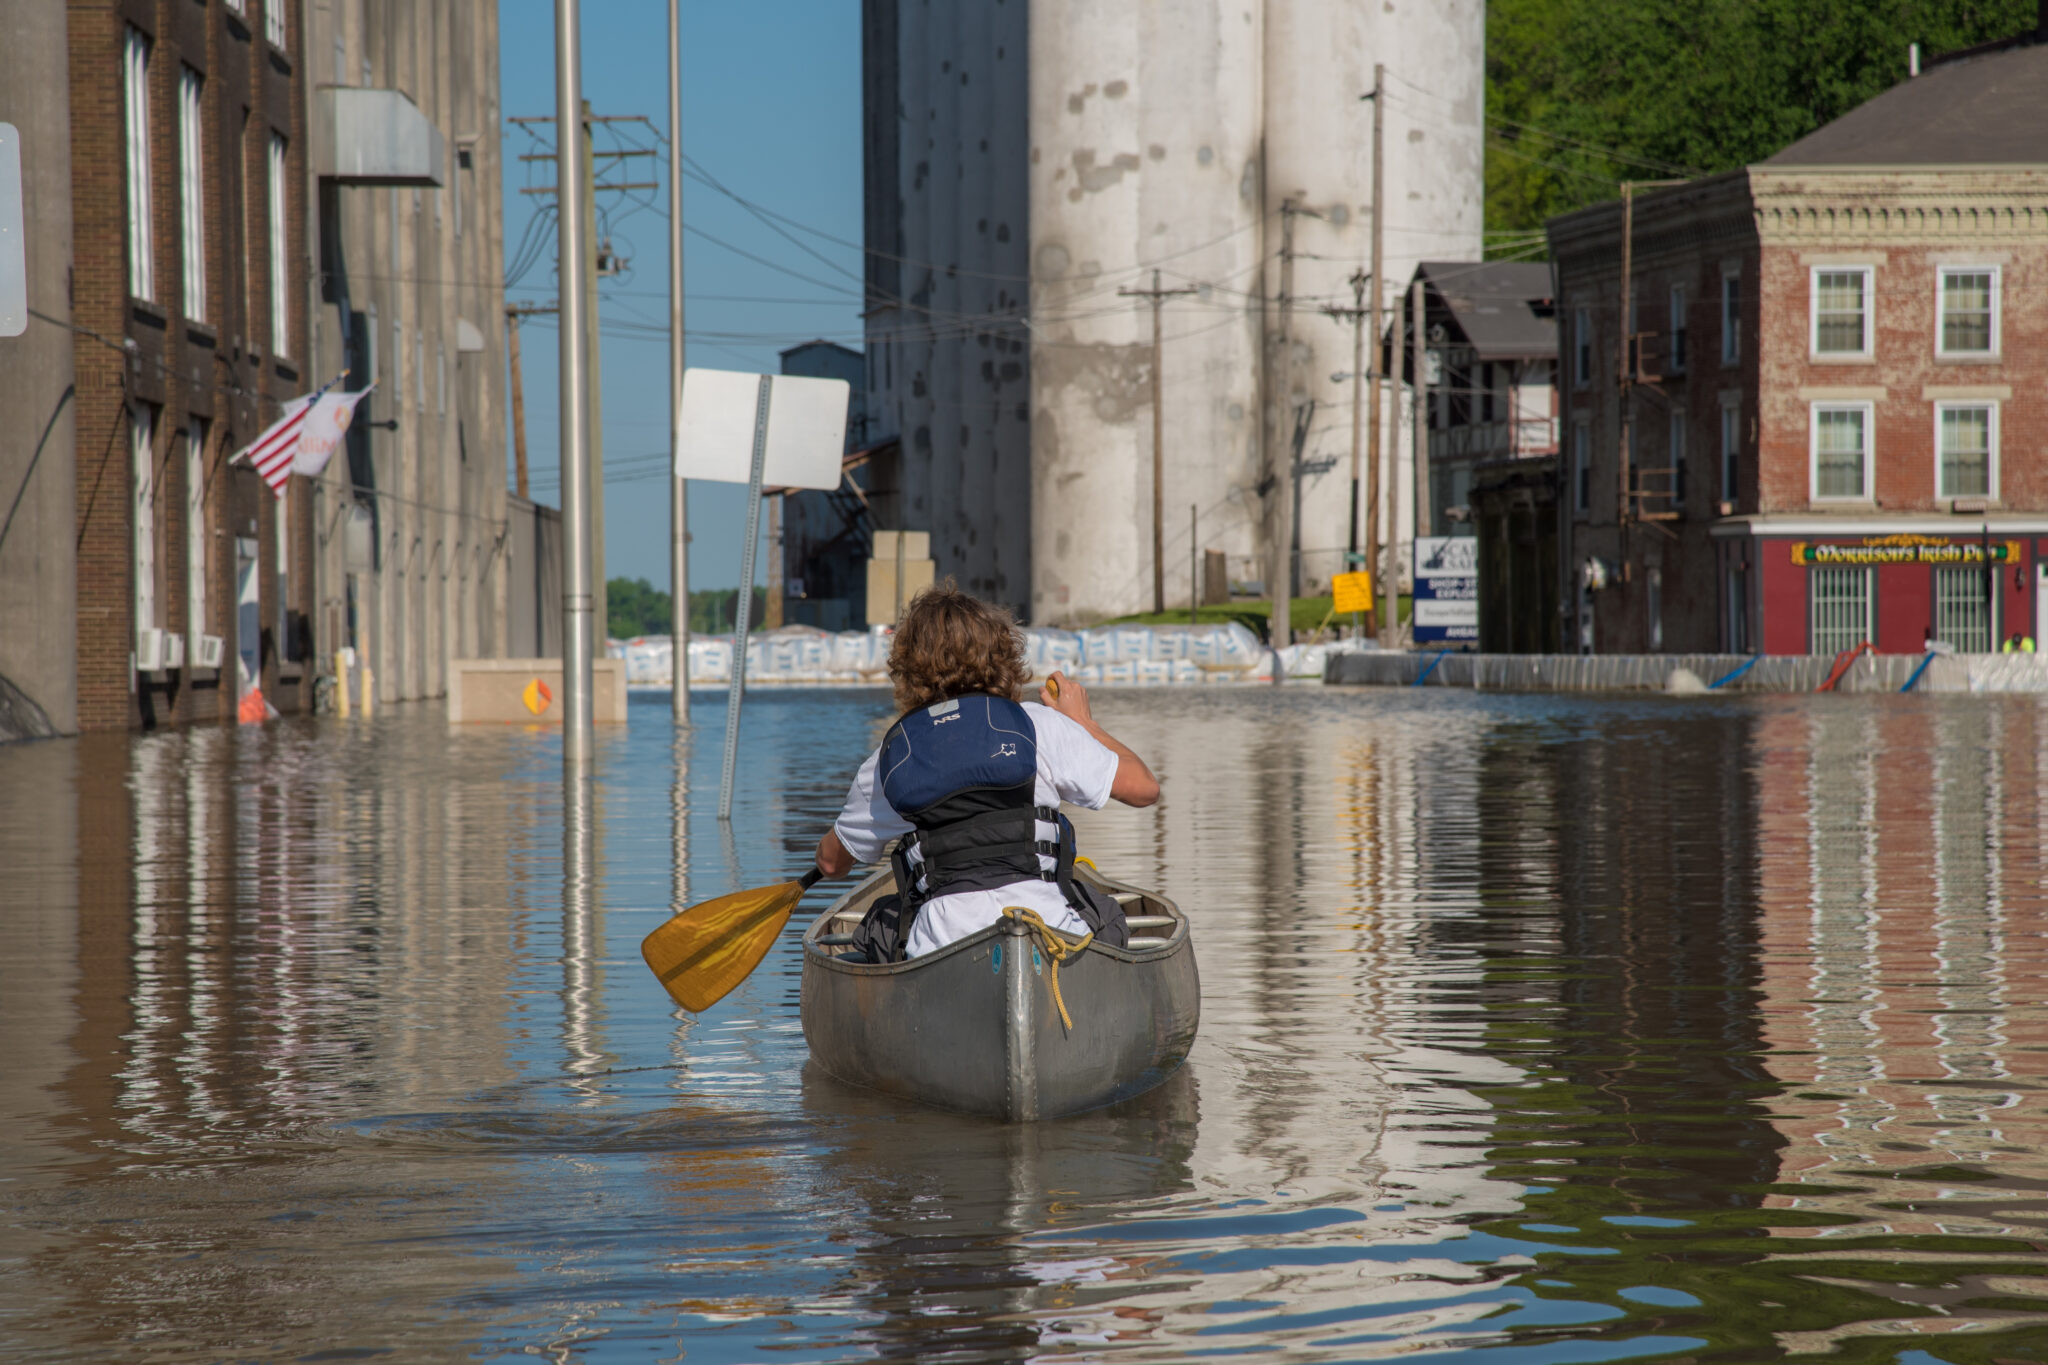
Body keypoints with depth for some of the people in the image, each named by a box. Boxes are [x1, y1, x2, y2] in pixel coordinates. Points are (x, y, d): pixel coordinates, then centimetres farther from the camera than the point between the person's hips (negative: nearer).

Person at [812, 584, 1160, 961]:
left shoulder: (887, 760, 12)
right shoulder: (1036, 725, 5)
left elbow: (832, 861, 28)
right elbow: (1144, 787, 9)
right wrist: (1084, 723, 27)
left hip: (938, 947, 1)